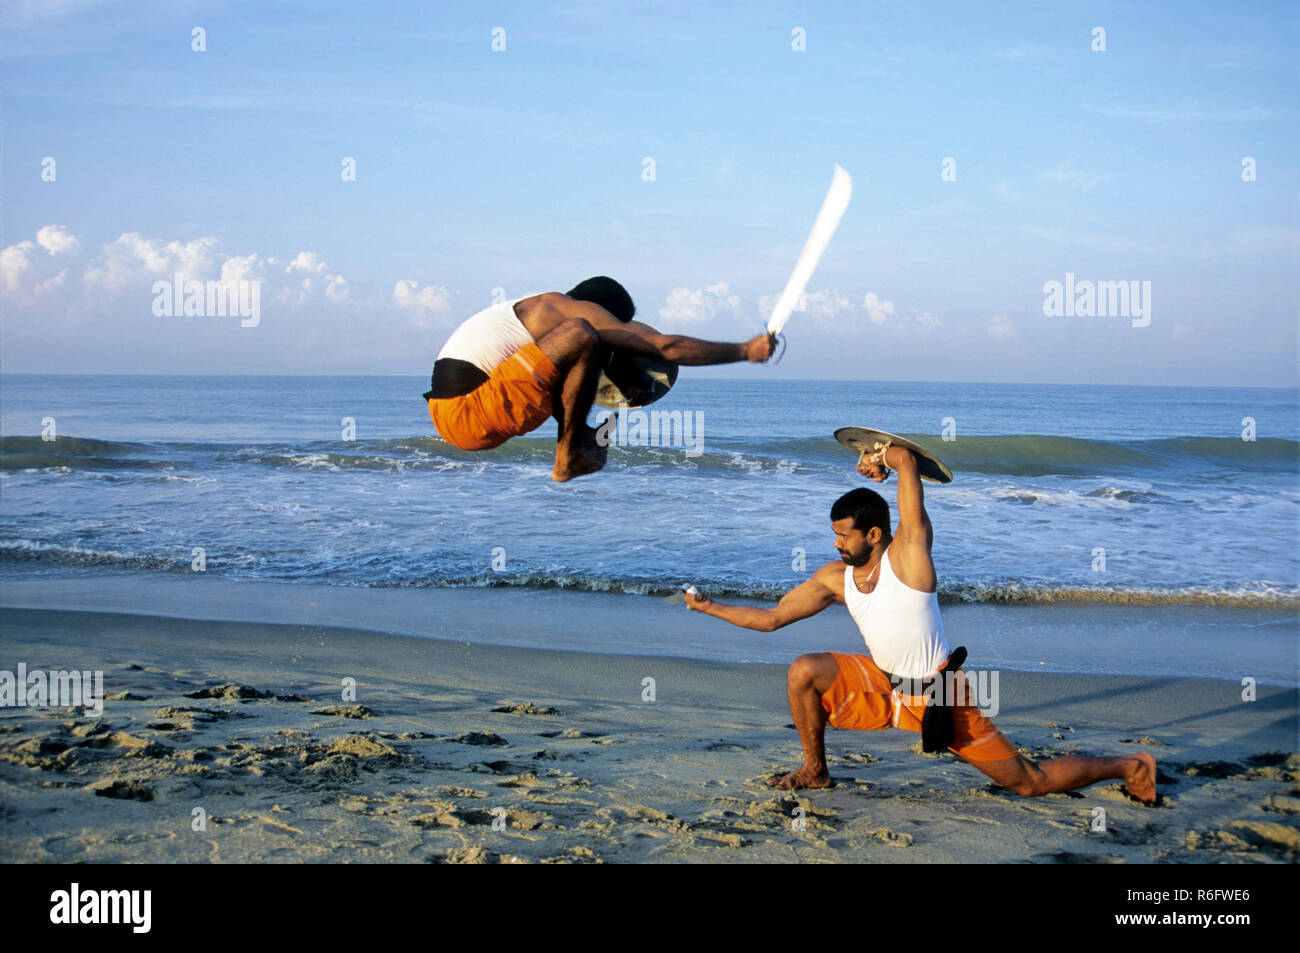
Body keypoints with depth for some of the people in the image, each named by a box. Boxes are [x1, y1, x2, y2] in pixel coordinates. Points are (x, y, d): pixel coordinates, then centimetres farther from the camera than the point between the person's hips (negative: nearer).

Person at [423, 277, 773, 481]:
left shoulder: (538, 307, 24)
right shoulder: (580, 310, -2)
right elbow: (667, 346, -4)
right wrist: (745, 351, 2)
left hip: (445, 409, 10)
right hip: (468, 414, -10)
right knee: (578, 335, -19)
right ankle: (568, 459, -7)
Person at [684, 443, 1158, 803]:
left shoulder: (909, 551, -20)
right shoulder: (835, 578, -2)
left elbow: (905, 458, -27)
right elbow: (770, 618, 5)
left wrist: (881, 459, -7)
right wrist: (708, 606, 4)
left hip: (938, 694, -6)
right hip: (883, 686, 6)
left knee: (1032, 782, -3)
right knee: (804, 671, -12)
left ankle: (1129, 767, 20)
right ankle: (815, 770, 9)